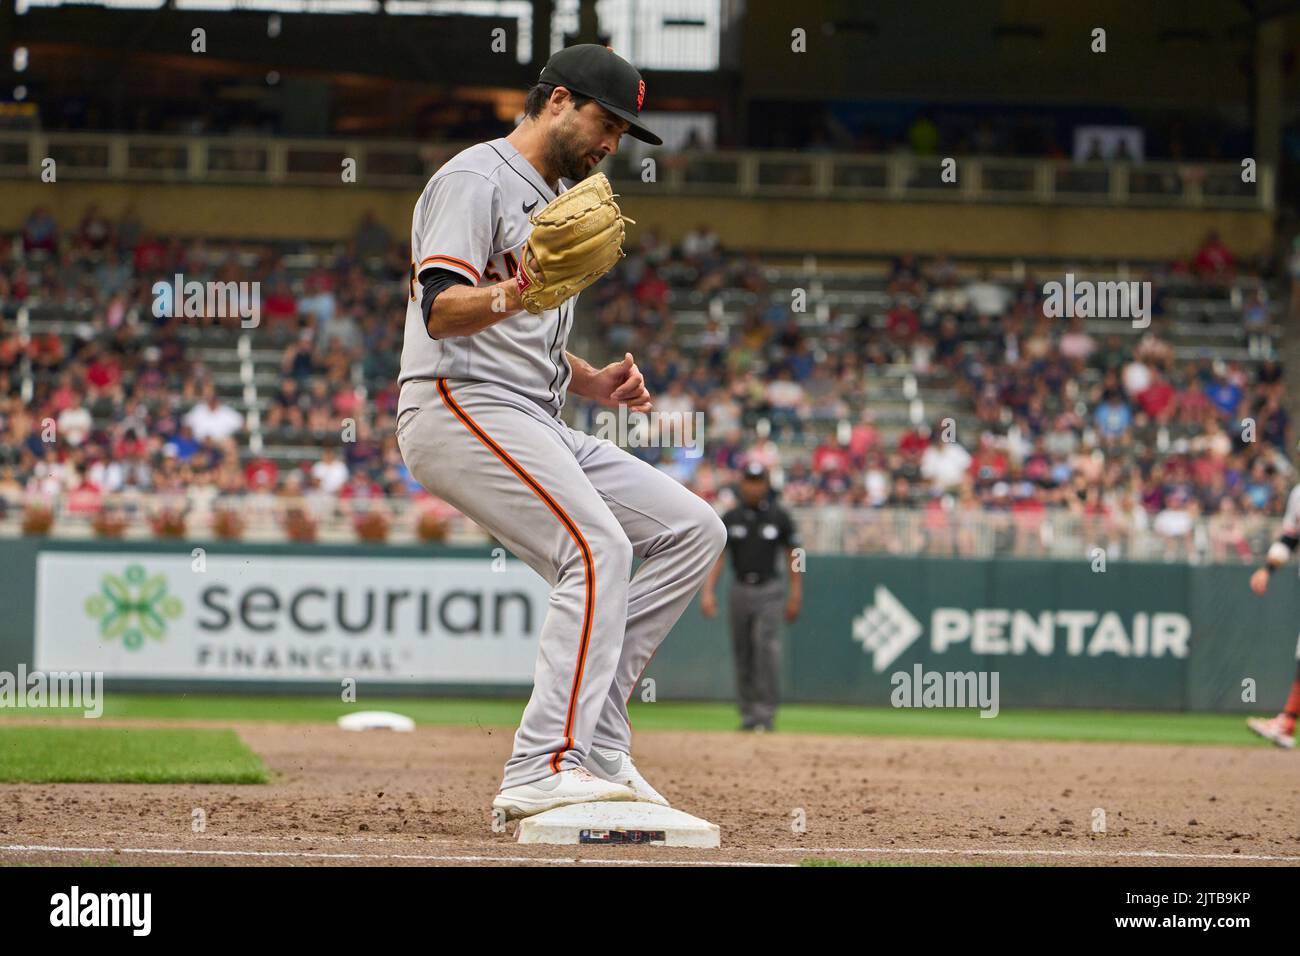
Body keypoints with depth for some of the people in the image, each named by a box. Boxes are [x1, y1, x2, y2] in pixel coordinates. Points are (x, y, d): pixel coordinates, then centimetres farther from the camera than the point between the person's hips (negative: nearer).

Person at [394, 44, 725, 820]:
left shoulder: (557, 205, 26)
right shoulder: (477, 178, -5)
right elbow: (439, 309, -20)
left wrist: (594, 382, 10)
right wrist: (511, 296, -41)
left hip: (538, 431, 10)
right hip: (460, 407, -10)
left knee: (693, 530, 3)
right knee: (599, 549, -27)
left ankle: (592, 740, -3)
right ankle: (543, 772, -33)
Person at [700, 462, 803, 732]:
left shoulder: (780, 517, 1)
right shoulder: (730, 518, 6)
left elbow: (793, 556, 5)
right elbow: (717, 555, 4)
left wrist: (795, 596, 1)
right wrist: (708, 591, -8)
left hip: (770, 590, -3)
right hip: (740, 589, 3)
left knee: (766, 646, -17)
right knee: (742, 653, 5)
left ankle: (766, 711, -16)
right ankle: (748, 712, 13)